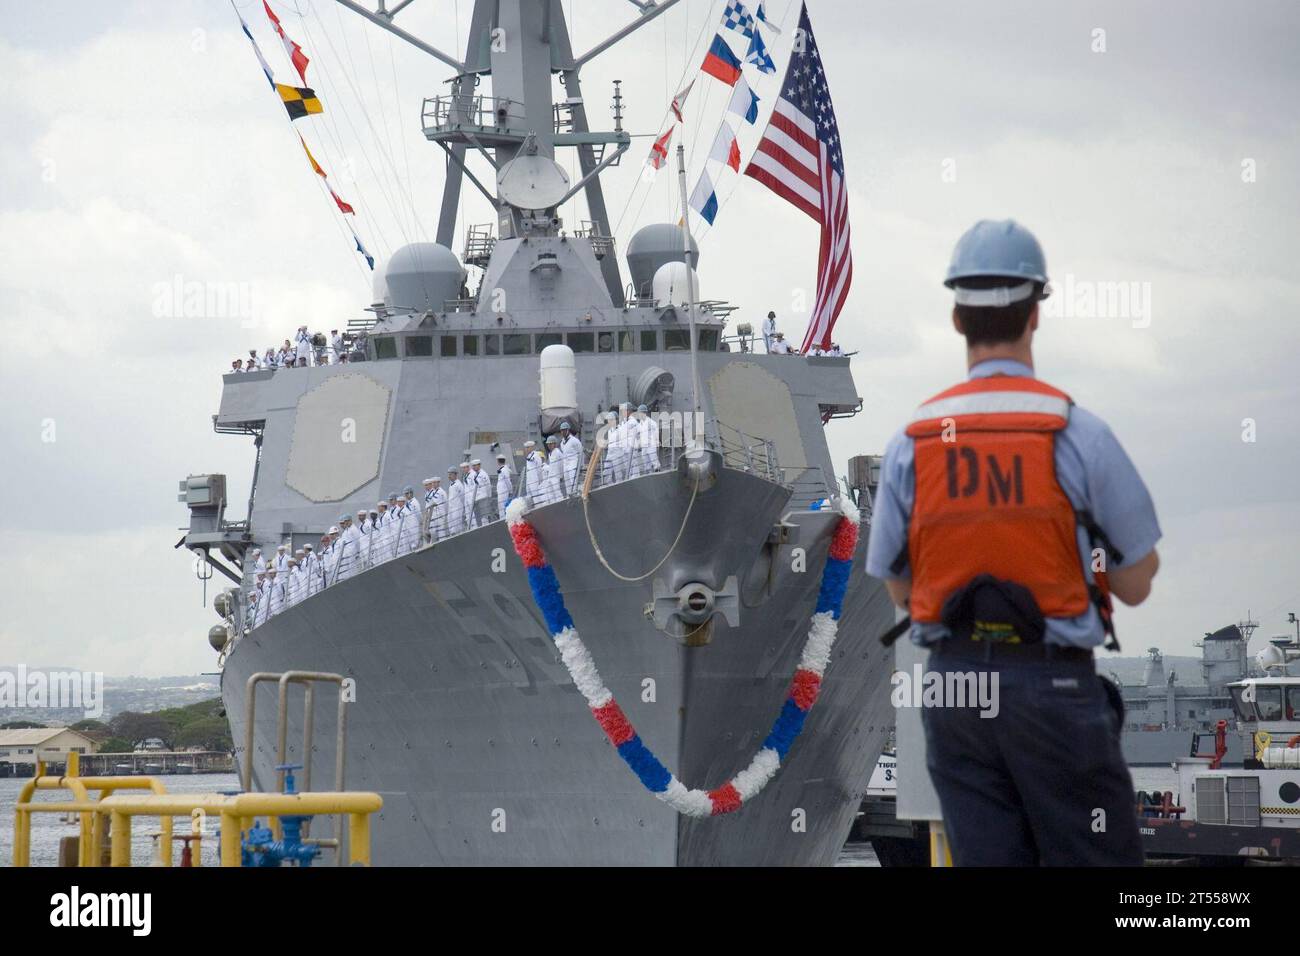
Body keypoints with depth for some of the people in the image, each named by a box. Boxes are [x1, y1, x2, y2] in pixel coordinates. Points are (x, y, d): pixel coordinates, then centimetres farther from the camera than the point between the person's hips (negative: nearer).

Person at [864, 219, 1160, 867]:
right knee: (1094, 859, 2)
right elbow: (1135, 586, -3)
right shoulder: (1077, 433, -9)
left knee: (985, 858, 8)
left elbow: (898, 588, 9)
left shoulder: (911, 443, 0)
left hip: (953, 684, 4)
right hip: (1054, 684, -3)